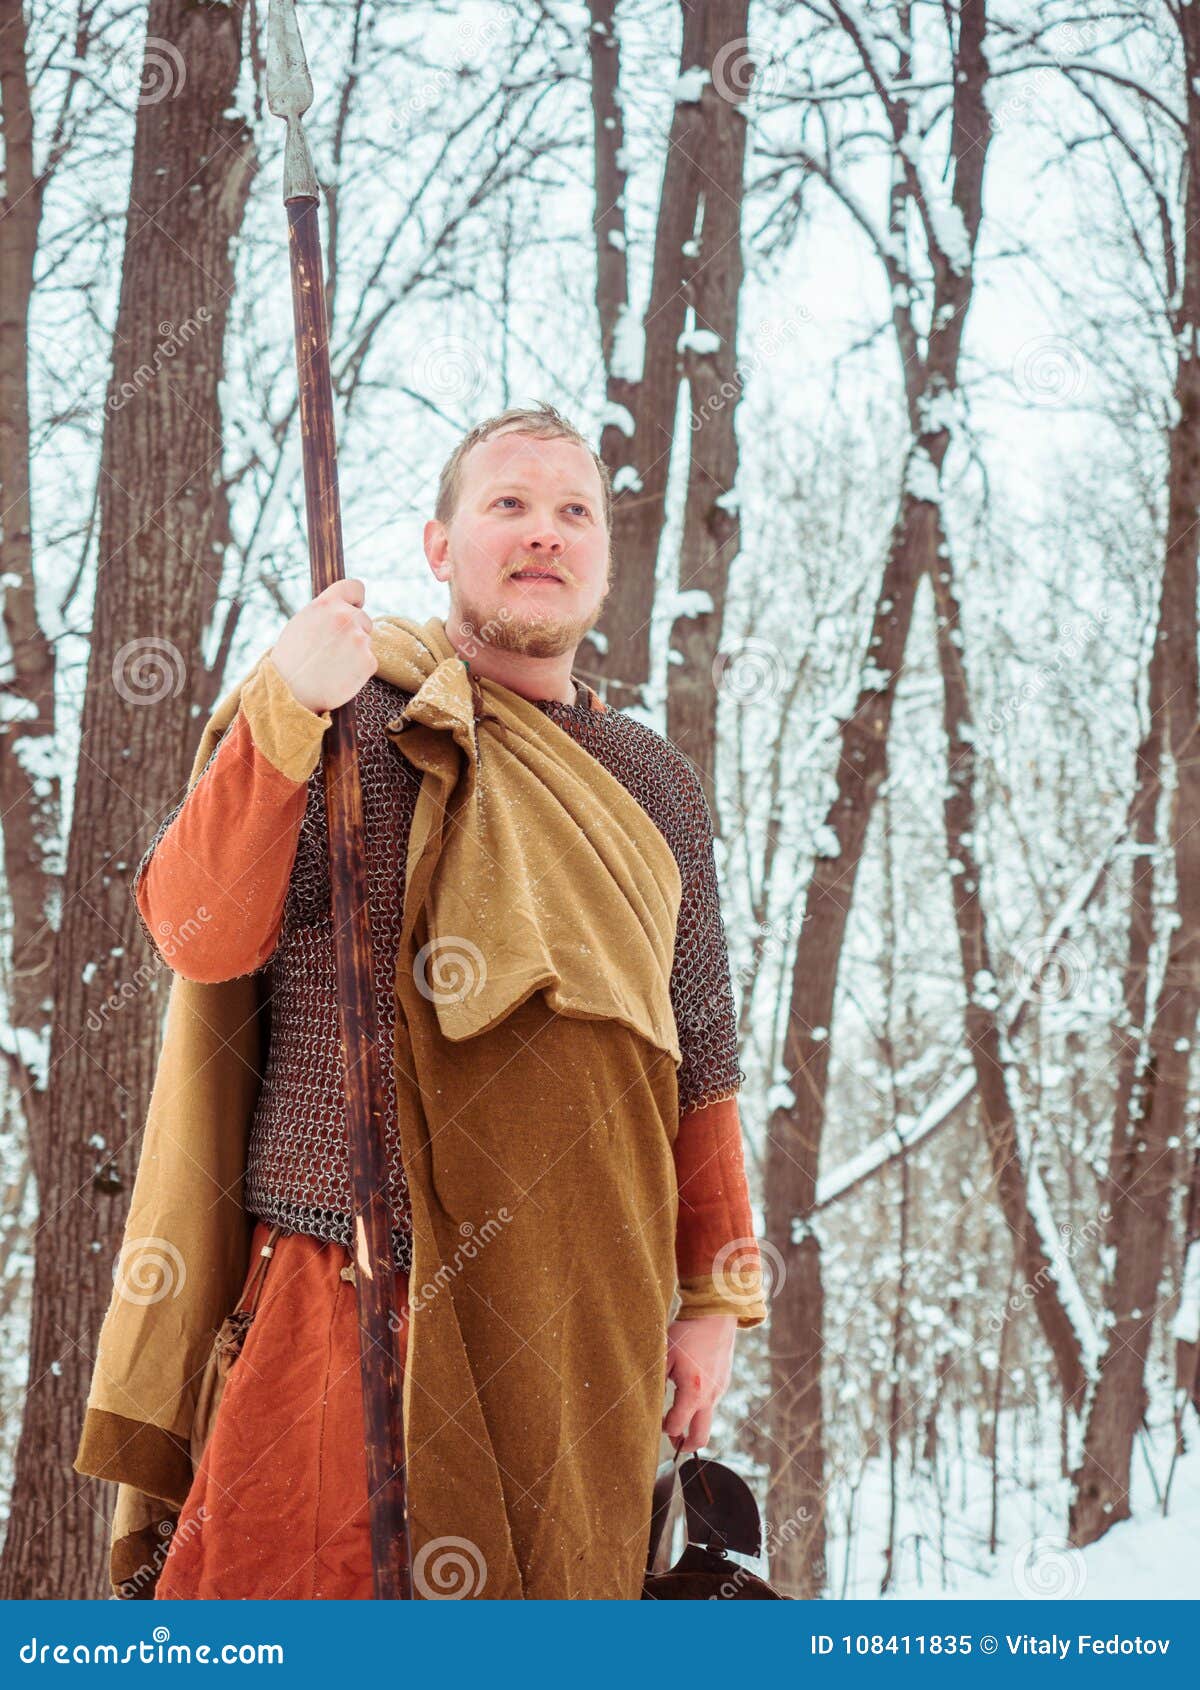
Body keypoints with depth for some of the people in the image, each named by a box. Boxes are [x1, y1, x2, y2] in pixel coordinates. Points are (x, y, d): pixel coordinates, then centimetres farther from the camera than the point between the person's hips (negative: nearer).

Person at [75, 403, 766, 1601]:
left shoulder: (653, 784, 16)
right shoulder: (350, 718, 4)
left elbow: (698, 1062, 19)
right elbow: (199, 937, -10)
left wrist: (716, 1297, 14)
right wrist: (281, 714, -22)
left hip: (586, 1314, 4)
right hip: (361, 1275, -4)